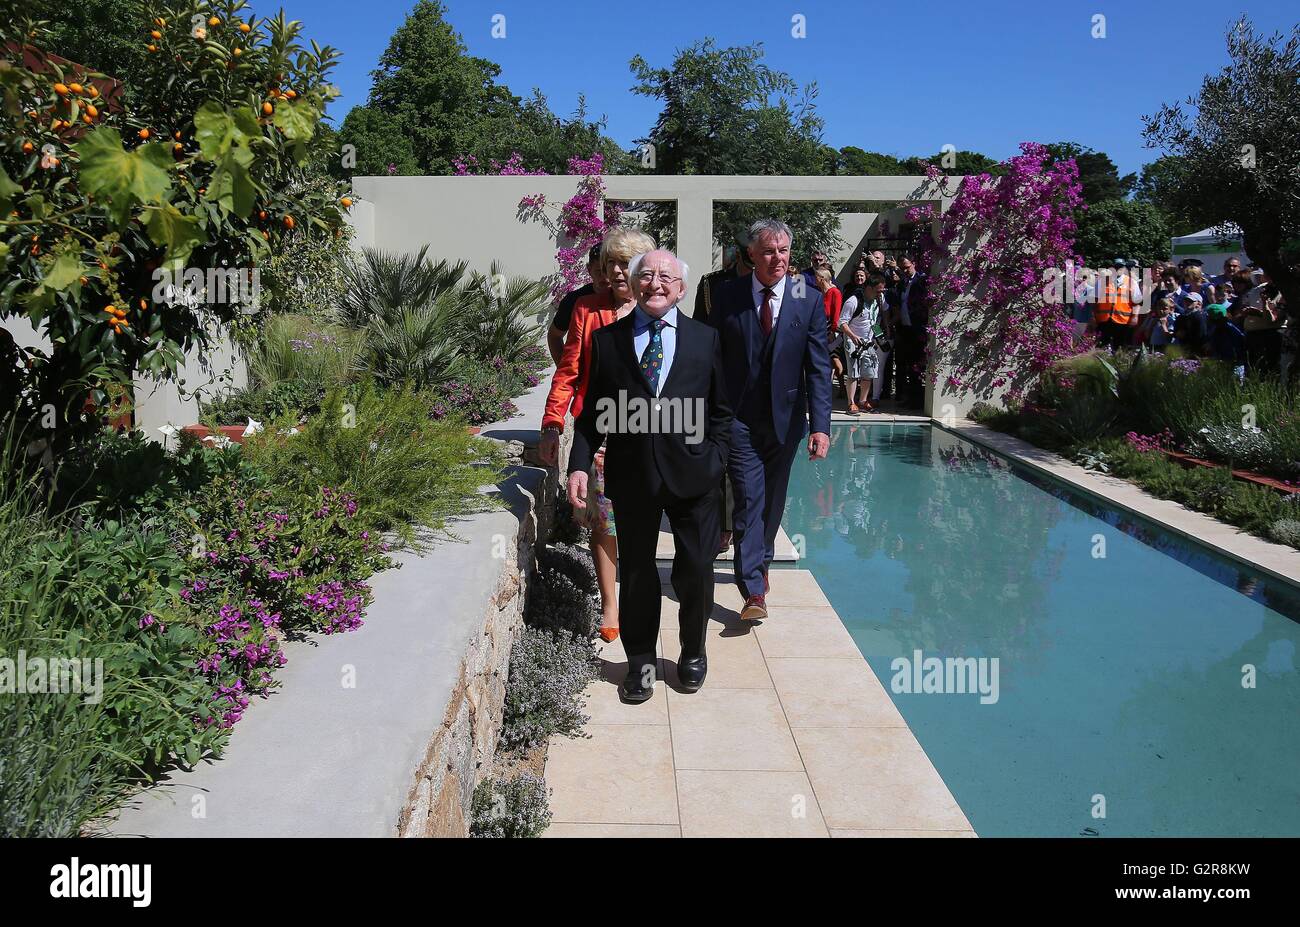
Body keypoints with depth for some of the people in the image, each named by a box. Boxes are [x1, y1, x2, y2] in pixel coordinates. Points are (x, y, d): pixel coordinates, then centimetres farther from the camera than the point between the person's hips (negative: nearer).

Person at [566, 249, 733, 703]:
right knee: (636, 571, 10)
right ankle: (640, 661, 28)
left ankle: (693, 653, 33)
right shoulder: (606, 339, 4)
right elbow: (592, 411, 4)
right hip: (632, 474, 0)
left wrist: (715, 463, -2)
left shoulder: (706, 338, 5)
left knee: (695, 571, 9)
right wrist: (579, 465, -6)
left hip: (693, 475, 0)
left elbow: (721, 410, 7)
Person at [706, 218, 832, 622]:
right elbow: (713, 358, 2)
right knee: (749, 498, -7)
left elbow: (819, 368, -5)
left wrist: (820, 425, -12)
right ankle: (754, 590, -6)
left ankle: (759, 562, 38)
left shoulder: (809, 301, -3)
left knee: (773, 499, 15)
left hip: (785, 417, 2)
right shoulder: (728, 296, -3)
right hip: (738, 417, -2)